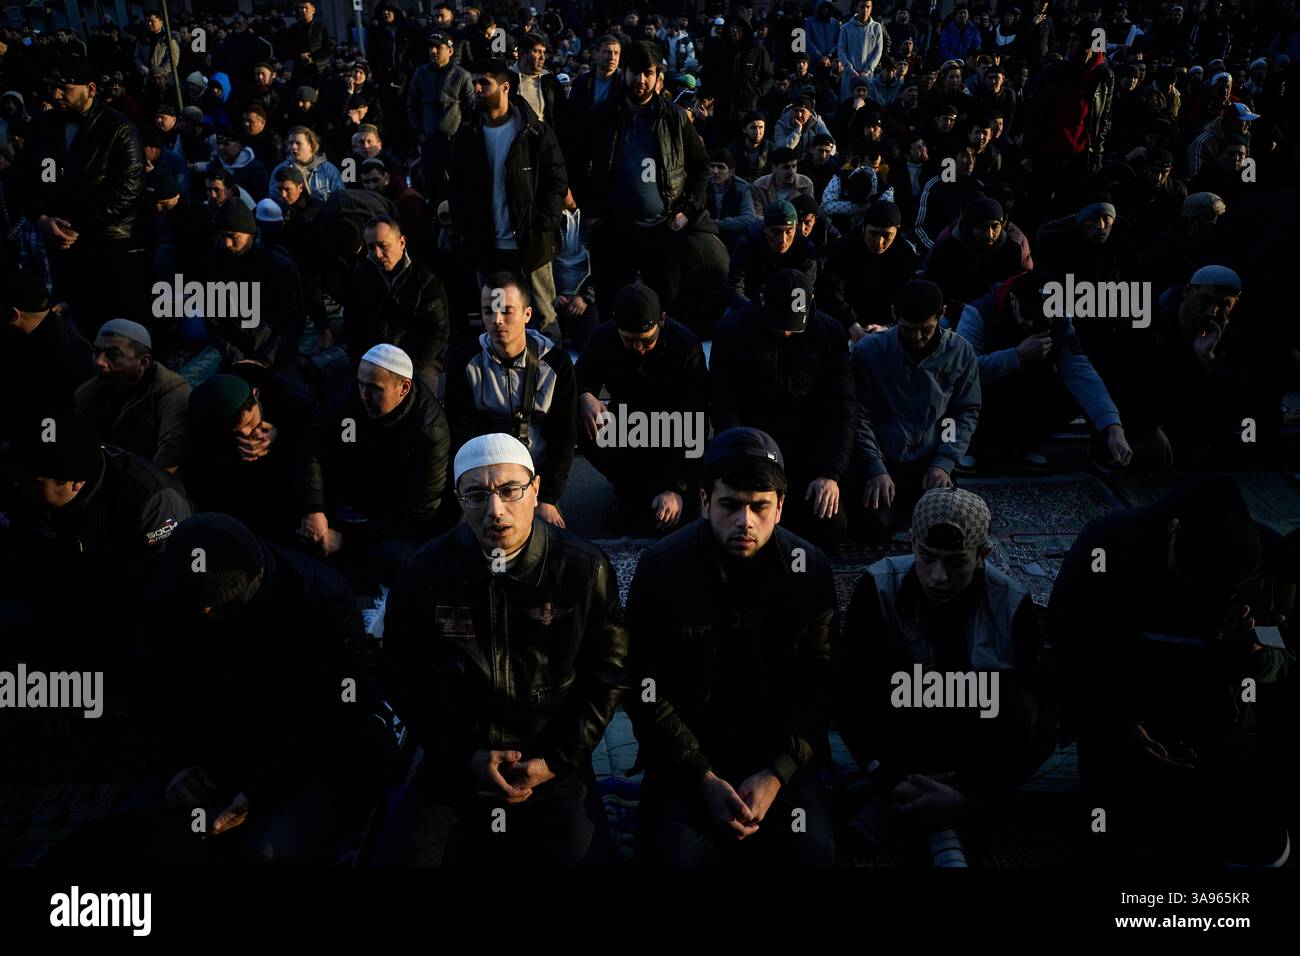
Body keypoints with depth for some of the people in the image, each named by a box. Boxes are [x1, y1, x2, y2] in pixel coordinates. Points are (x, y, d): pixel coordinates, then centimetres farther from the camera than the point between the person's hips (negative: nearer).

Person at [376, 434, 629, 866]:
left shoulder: (587, 569, -8)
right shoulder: (424, 572, -6)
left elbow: (606, 673, 0)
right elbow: (402, 677, 3)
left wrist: (557, 760, -5)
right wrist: (467, 757, -4)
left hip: (555, 766, -1)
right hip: (454, 763, 2)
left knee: (576, 854, -19)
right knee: (402, 855, -11)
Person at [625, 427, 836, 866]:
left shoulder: (811, 570, -6)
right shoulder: (662, 567, -10)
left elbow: (816, 687, -4)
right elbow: (647, 693, -8)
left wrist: (776, 775, -15)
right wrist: (703, 778, -16)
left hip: (778, 750, 1)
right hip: (686, 751, -1)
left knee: (810, 852, -21)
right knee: (675, 854, -23)